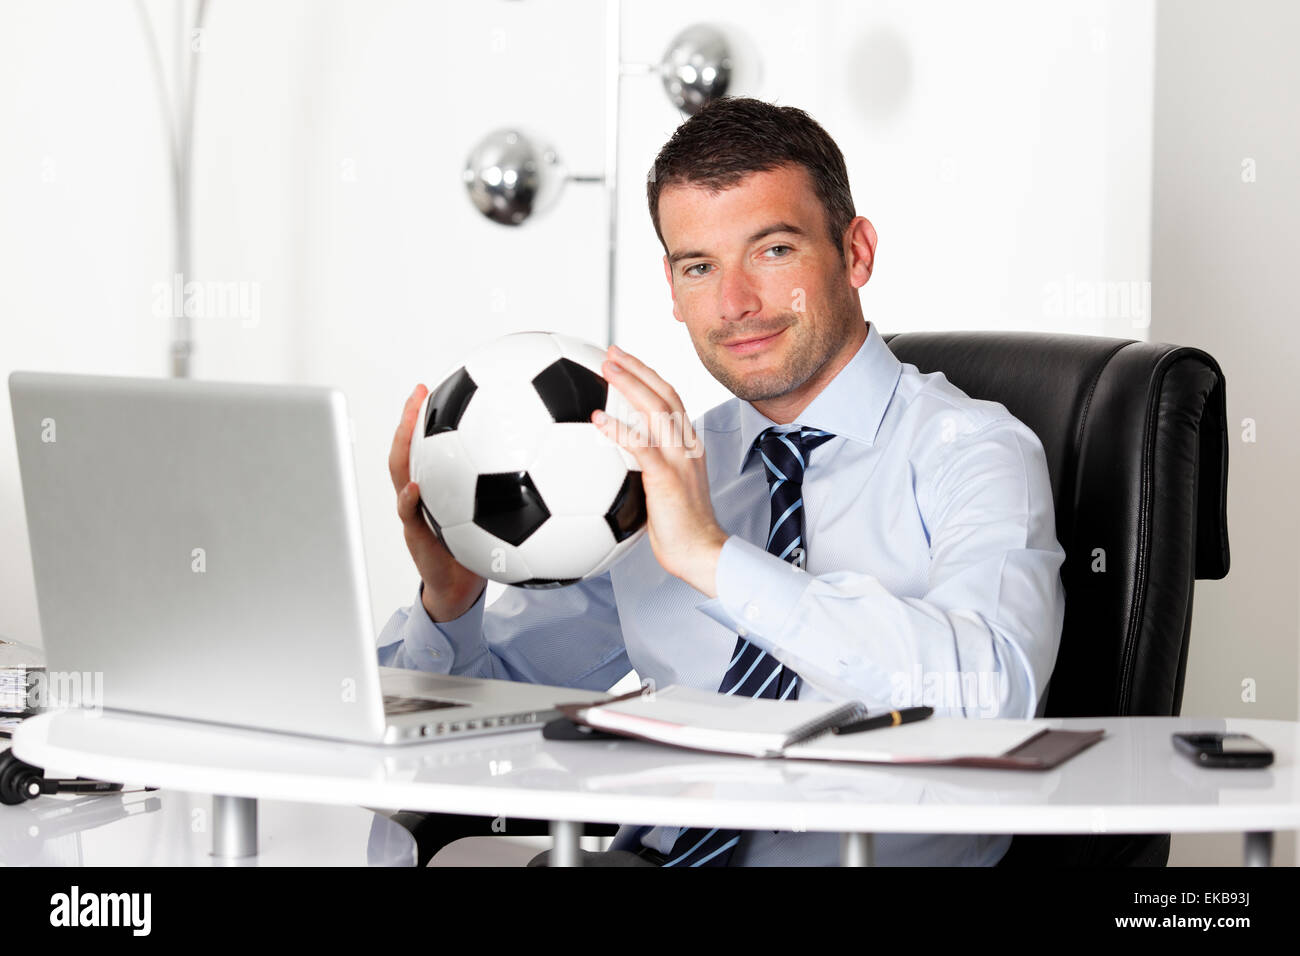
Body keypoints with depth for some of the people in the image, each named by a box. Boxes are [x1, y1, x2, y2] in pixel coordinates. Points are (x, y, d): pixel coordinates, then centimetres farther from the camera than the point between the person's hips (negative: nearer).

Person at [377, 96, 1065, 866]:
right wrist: (452, 600, -5)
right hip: (652, 853, 4)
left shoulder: (971, 455, -4)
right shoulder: (654, 469, 13)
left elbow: (992, 688, -24)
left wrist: (716, 558, -25)